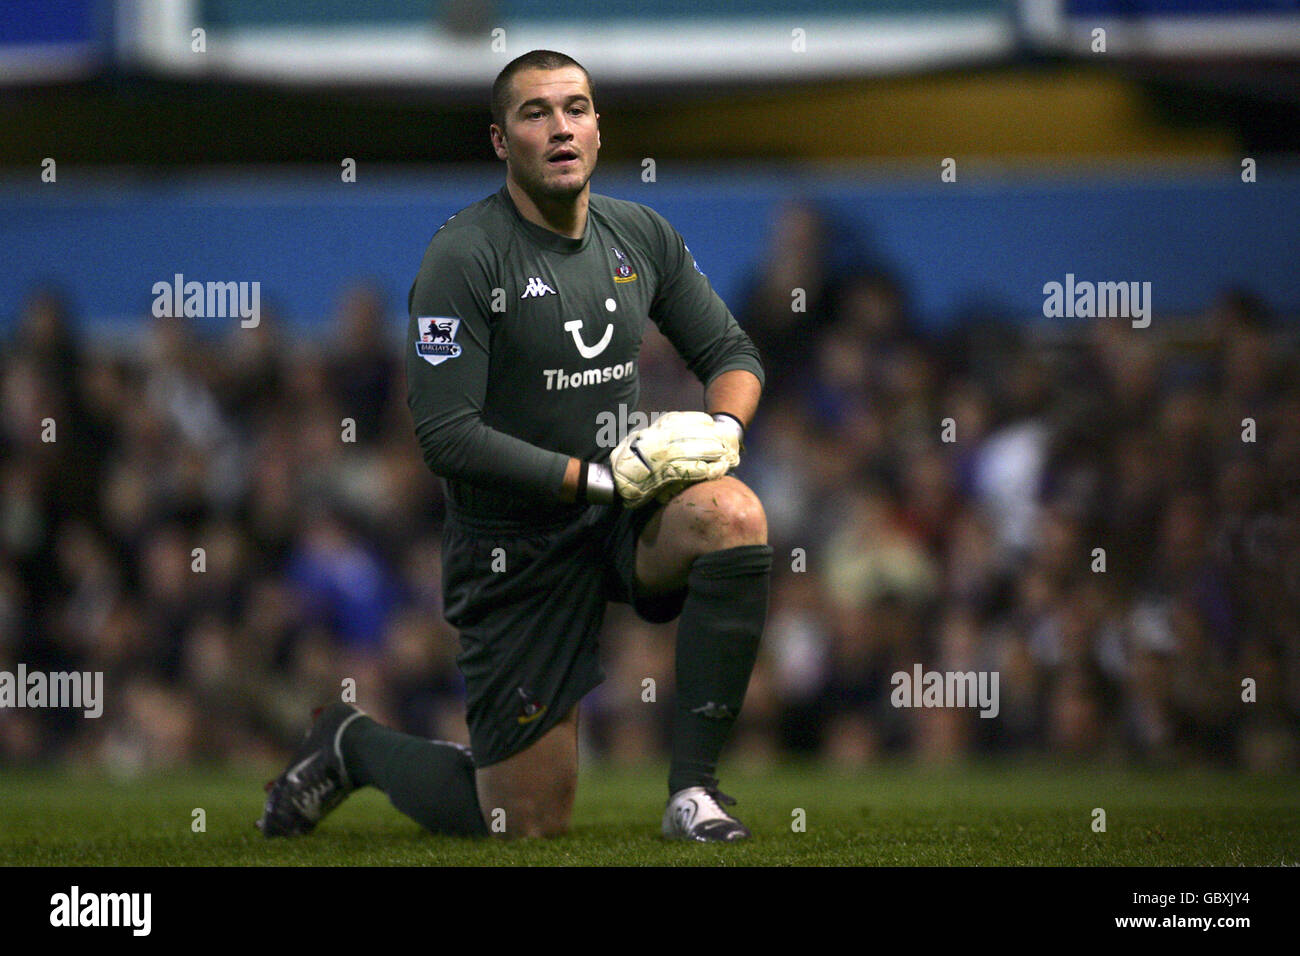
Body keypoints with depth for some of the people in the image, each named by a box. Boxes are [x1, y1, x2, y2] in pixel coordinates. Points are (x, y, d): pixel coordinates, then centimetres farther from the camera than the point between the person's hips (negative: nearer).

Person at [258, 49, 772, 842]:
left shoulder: (640, 235, 4)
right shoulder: (464, 256, -15)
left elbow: (733, 351, 13)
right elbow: (446, 435, -20)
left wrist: (722, 426, -11)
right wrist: (601, 476, -23)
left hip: (622, 516, 5)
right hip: (516, 551, -5)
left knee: (732, 513, -30)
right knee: (531, 824, -3)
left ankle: (693, 790, -19)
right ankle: (353, 747, 28)